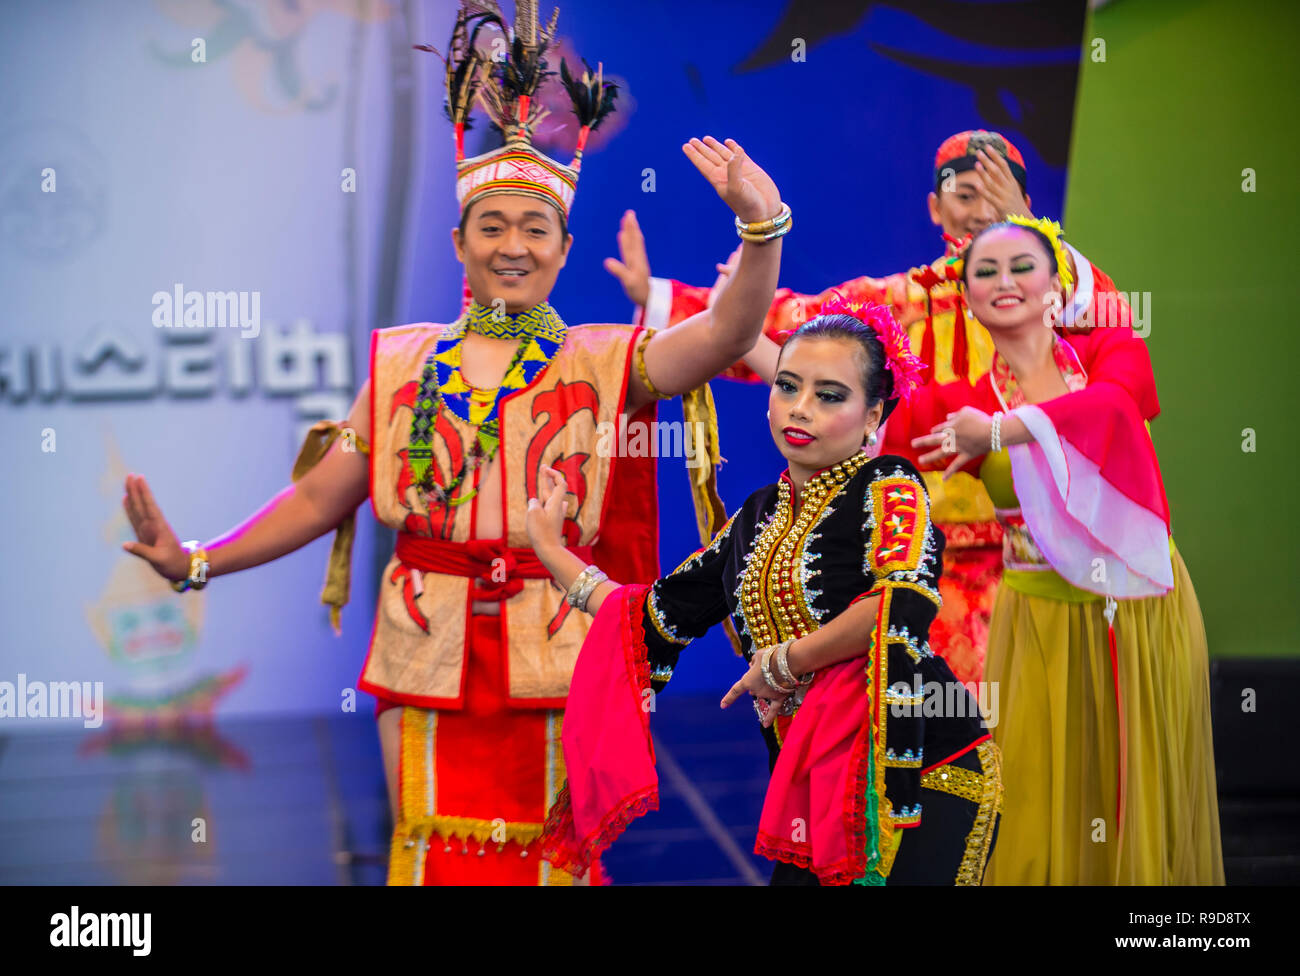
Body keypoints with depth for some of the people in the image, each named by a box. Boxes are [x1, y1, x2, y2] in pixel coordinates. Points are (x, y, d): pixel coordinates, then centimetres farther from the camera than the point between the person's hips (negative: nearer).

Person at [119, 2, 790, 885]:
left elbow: (727, 332, -16)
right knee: (430, 851, 10)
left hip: (557, 668, -1)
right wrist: (196, 562, -1)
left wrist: (759, 224, -33)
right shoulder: (402, 366, 7)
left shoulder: (604, 364, 0)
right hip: (427, 664, 2)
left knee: (550, 856, 8)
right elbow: (318, 496, 8)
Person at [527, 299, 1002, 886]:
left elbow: (905, 603, -25)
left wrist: (781, 662, -14)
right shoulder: (758, 518, 15)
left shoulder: (886, 487, -5)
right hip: (819, 790, 6)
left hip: (923, 775, -6)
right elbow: (652, 619, 22)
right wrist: (548, 545, 27)